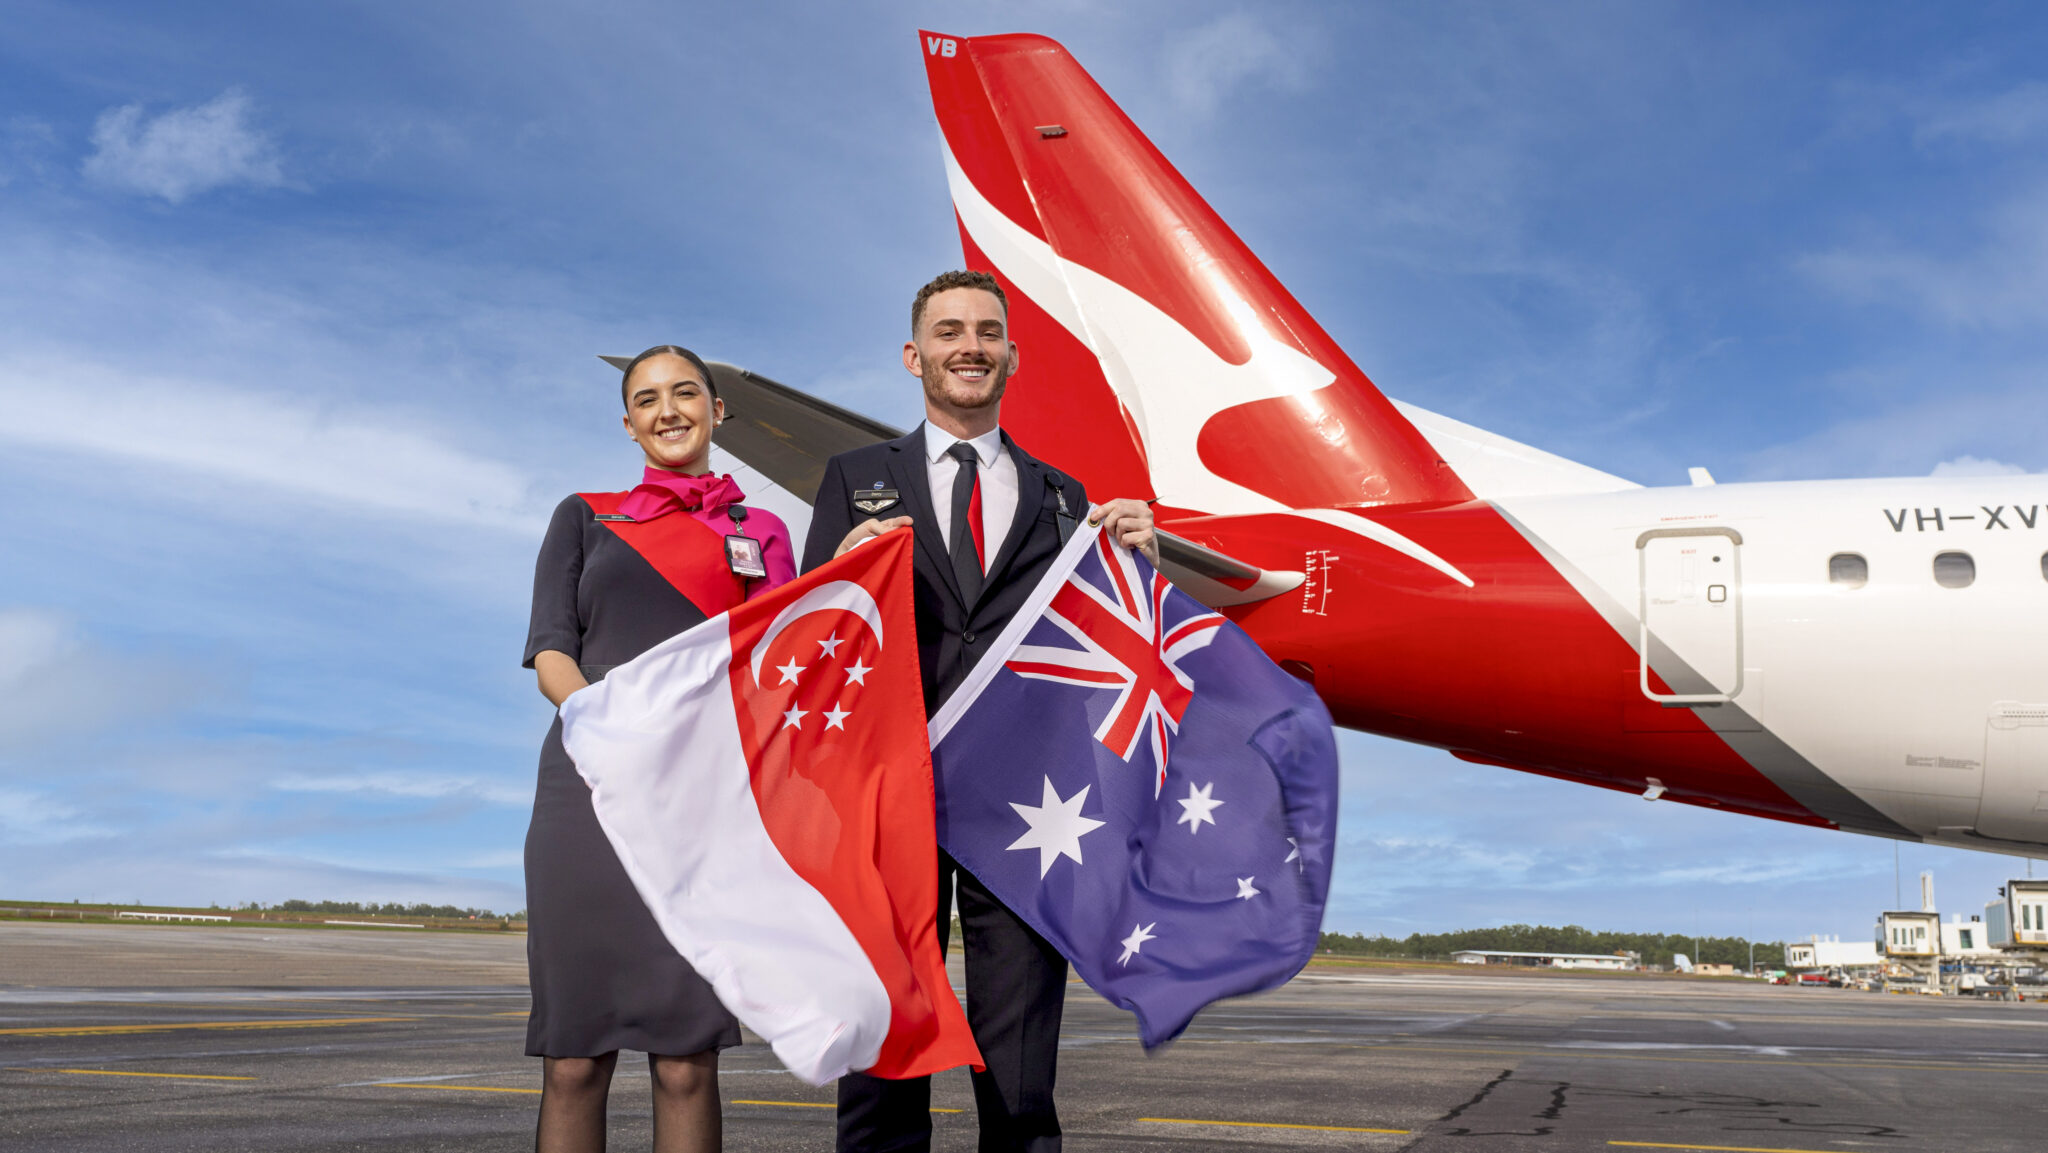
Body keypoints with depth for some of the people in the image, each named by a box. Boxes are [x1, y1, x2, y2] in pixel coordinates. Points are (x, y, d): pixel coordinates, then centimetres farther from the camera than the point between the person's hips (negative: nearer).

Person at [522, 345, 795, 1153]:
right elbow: (550, 651, 8)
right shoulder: (584, 518, 19)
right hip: (590, 785, 1)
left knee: (686, 1059, -7)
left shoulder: (758, 534, 18)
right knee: (573, 1056, -4)